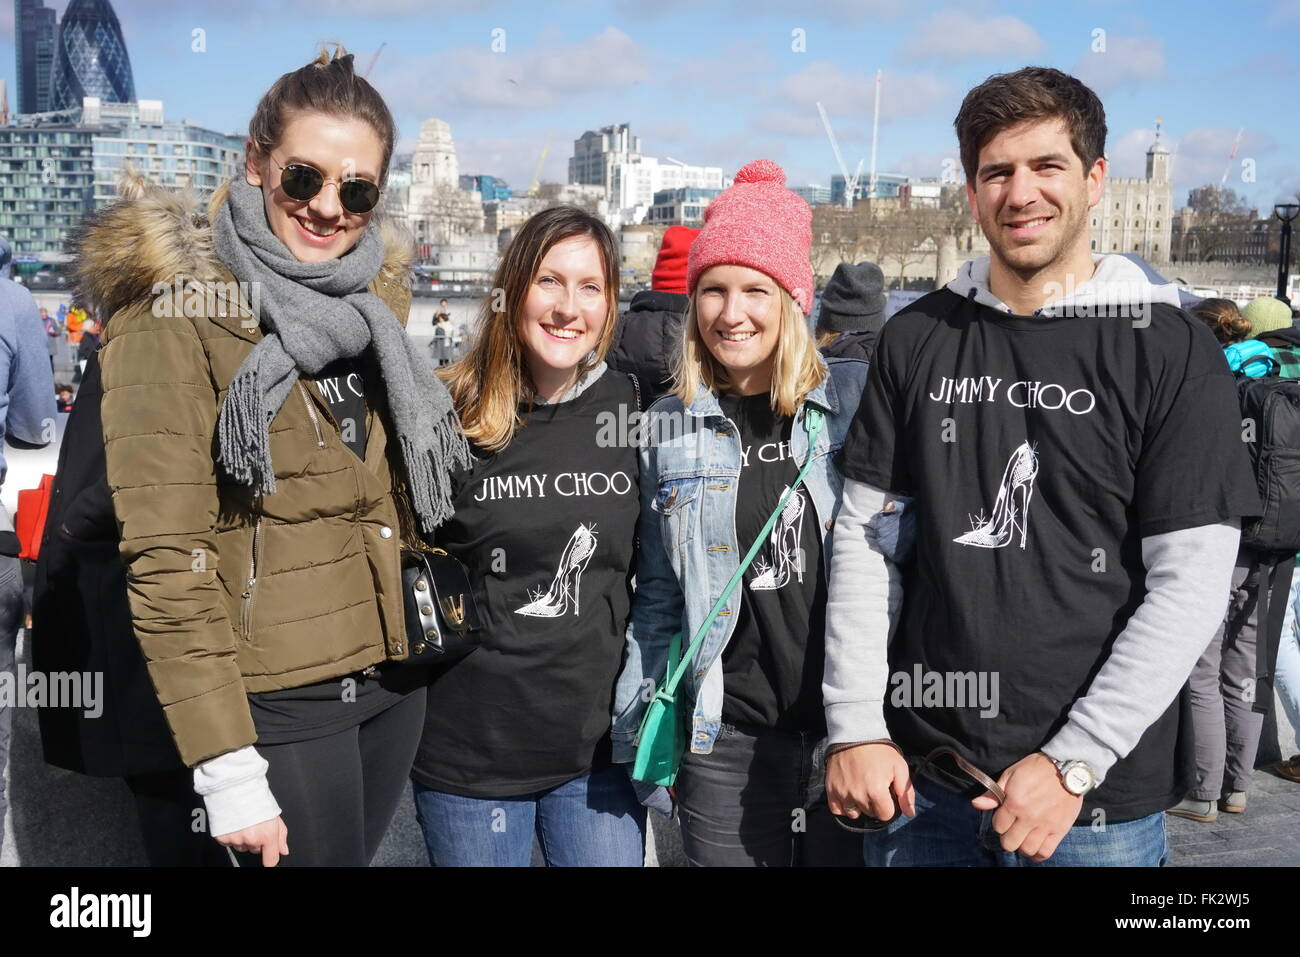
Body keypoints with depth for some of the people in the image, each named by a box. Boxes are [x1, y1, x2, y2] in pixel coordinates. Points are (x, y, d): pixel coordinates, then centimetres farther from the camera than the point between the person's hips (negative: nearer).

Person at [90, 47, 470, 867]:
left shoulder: (369, 299, 7)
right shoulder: (176, 308, -12)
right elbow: (166, 557, -17)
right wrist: (227, 768, -18)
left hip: (394, 680, 6)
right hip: (279, 700, -6)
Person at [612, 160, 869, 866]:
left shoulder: (862, 397, -3)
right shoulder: (668, 427, 3)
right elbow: (658, 595, 11)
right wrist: (642, 729, 9)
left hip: (857, 727, -1)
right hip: (728, 741, 1)